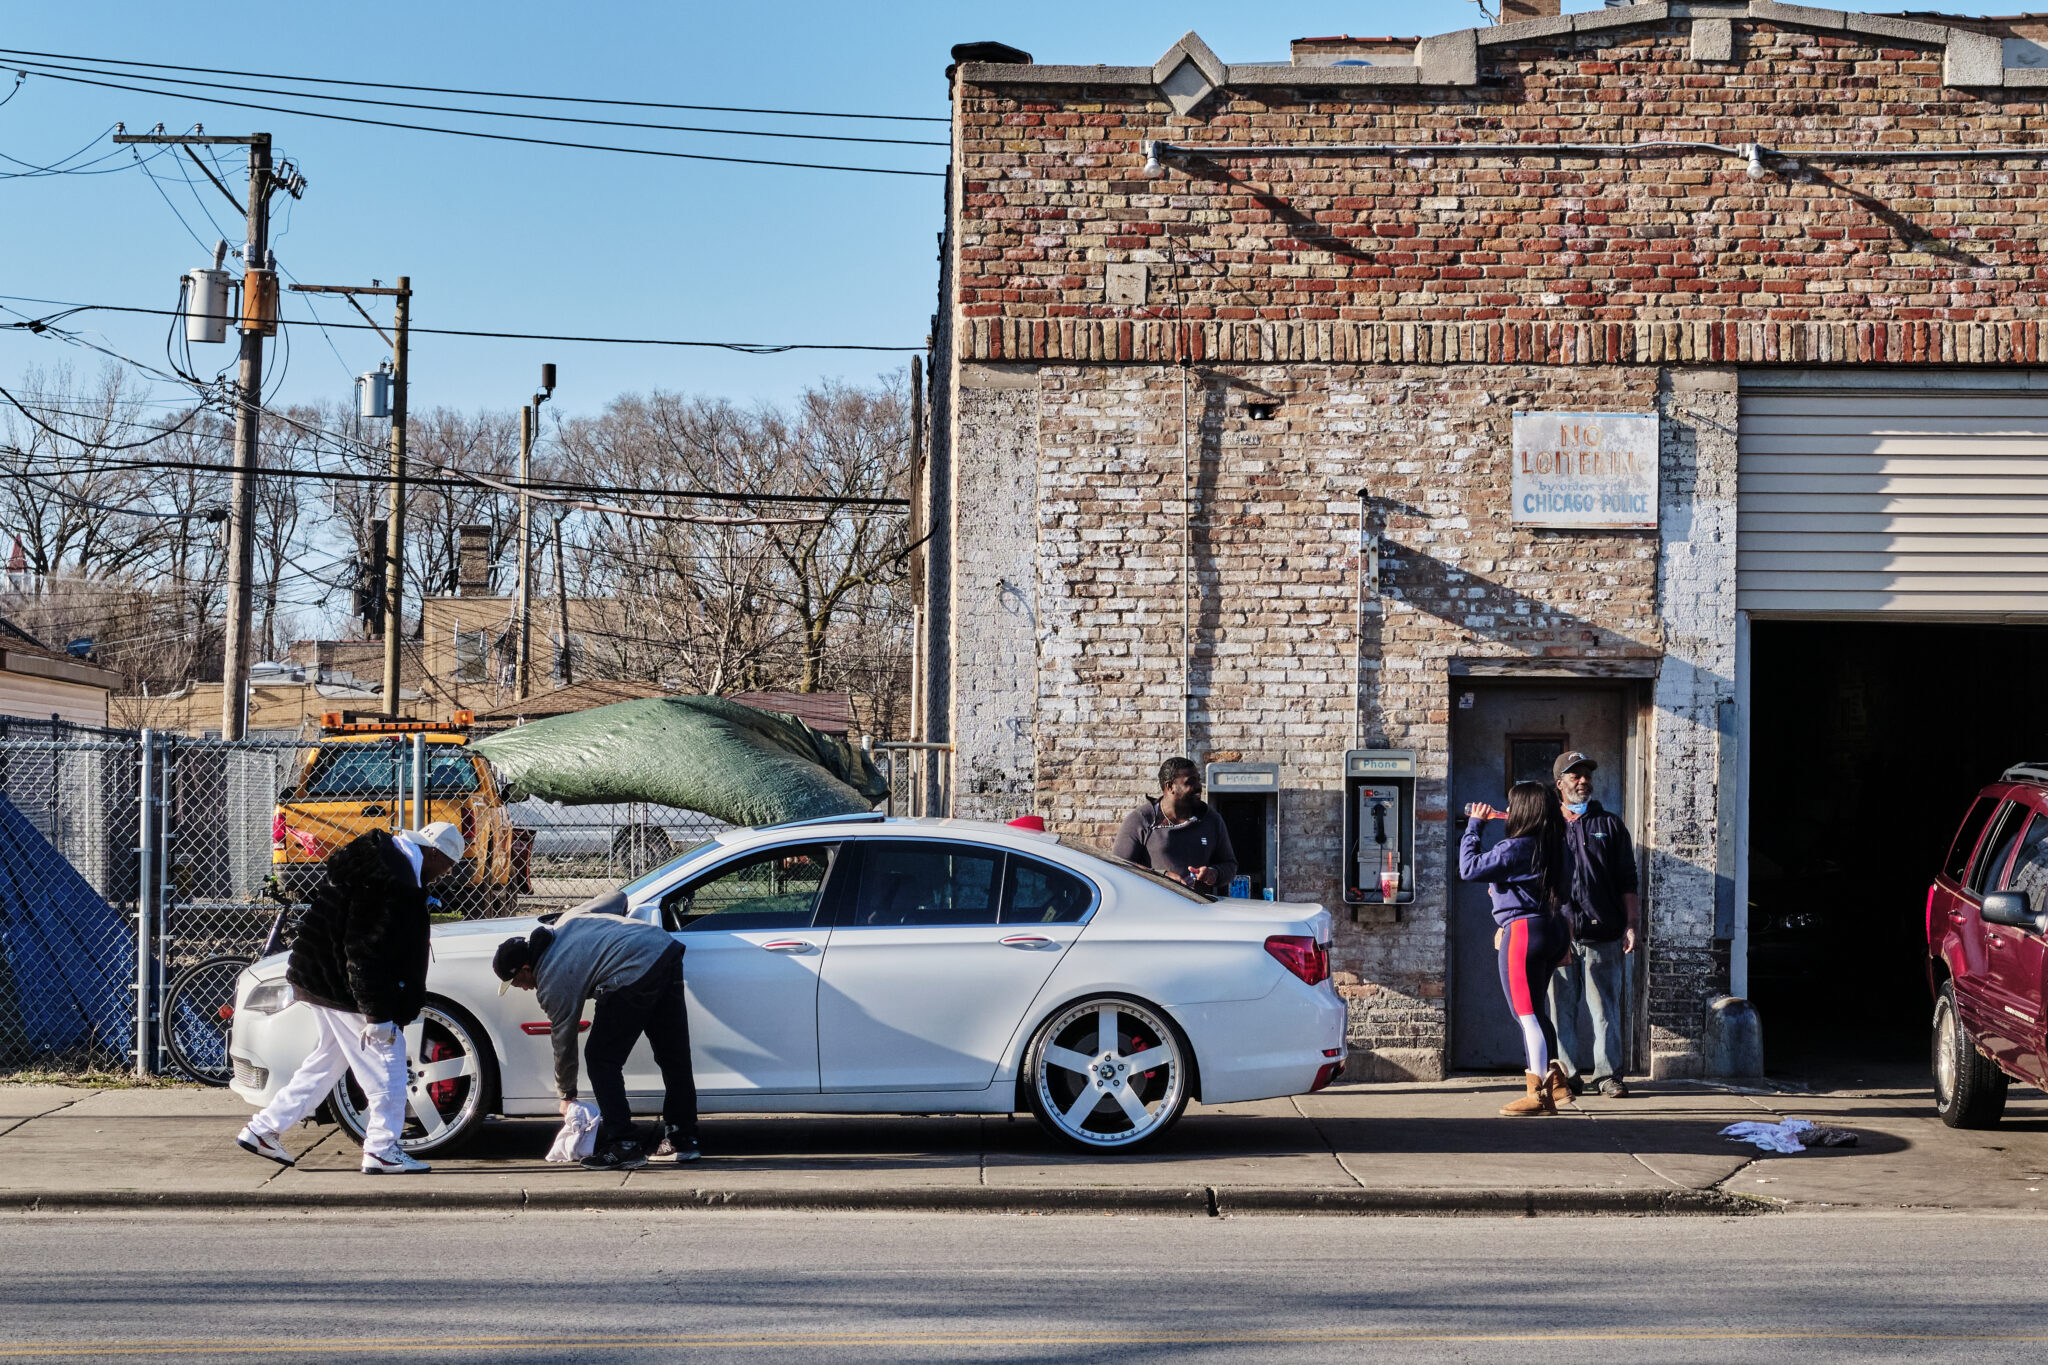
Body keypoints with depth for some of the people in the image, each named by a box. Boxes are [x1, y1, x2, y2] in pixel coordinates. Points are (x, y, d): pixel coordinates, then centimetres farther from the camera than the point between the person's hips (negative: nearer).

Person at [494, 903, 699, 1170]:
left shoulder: (552, 984, 2)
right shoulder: (563, 924, 23)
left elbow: (564, 1045, 11)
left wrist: (566, 1096, 27)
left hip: (636, 973, -9)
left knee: (601, 1058, 4)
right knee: (673, 1055, 15)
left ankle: (624, 1146, 1)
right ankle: (683, 1140, 23)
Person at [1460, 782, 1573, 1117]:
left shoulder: (1515, 848, -16)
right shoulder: (1550, 847, 11)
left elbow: (1469, 868, -14)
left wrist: (1474, 826, -5)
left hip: (1523, 930, -9)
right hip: (1552, 929, 9)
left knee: (1526, 1014, -4)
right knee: (1534, 1011, 20)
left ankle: (1537, 1093, -4)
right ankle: (1553, 1075, 21)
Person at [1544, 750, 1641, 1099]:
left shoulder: (1610, 824, 12)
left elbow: (1627, 881, 10)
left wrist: (1631, 924, 1)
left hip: (1602, 933, -1)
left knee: (1604, 1007, -1)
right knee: (1562, 1008, 1)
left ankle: (1608, 1074, 4)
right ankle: (1568, 1074, 8)